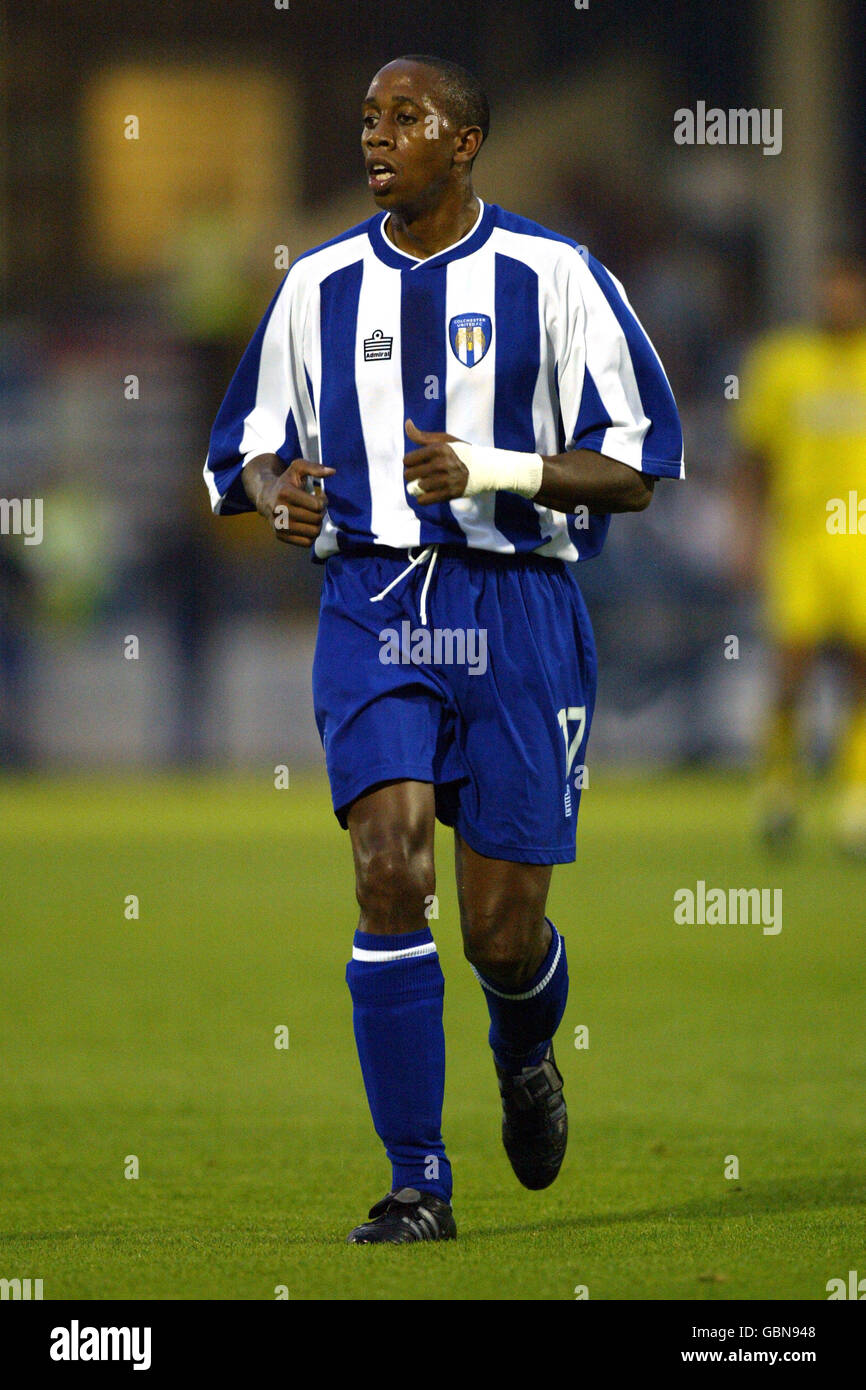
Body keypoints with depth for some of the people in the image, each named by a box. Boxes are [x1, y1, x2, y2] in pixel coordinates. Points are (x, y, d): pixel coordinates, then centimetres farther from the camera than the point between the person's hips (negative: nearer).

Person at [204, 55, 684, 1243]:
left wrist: (490, 471, -19)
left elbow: (630, 472, -3)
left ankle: (526, 1056, 38)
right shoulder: (319, 286, 9)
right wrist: (276, 490, -7)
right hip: (371, 608, 2)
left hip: (517, 611, -2)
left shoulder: (551, 277, -1)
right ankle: (417, 1185, -10)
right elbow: (252, 445, 17)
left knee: (504, 932, 0)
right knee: (390, 873, -16)